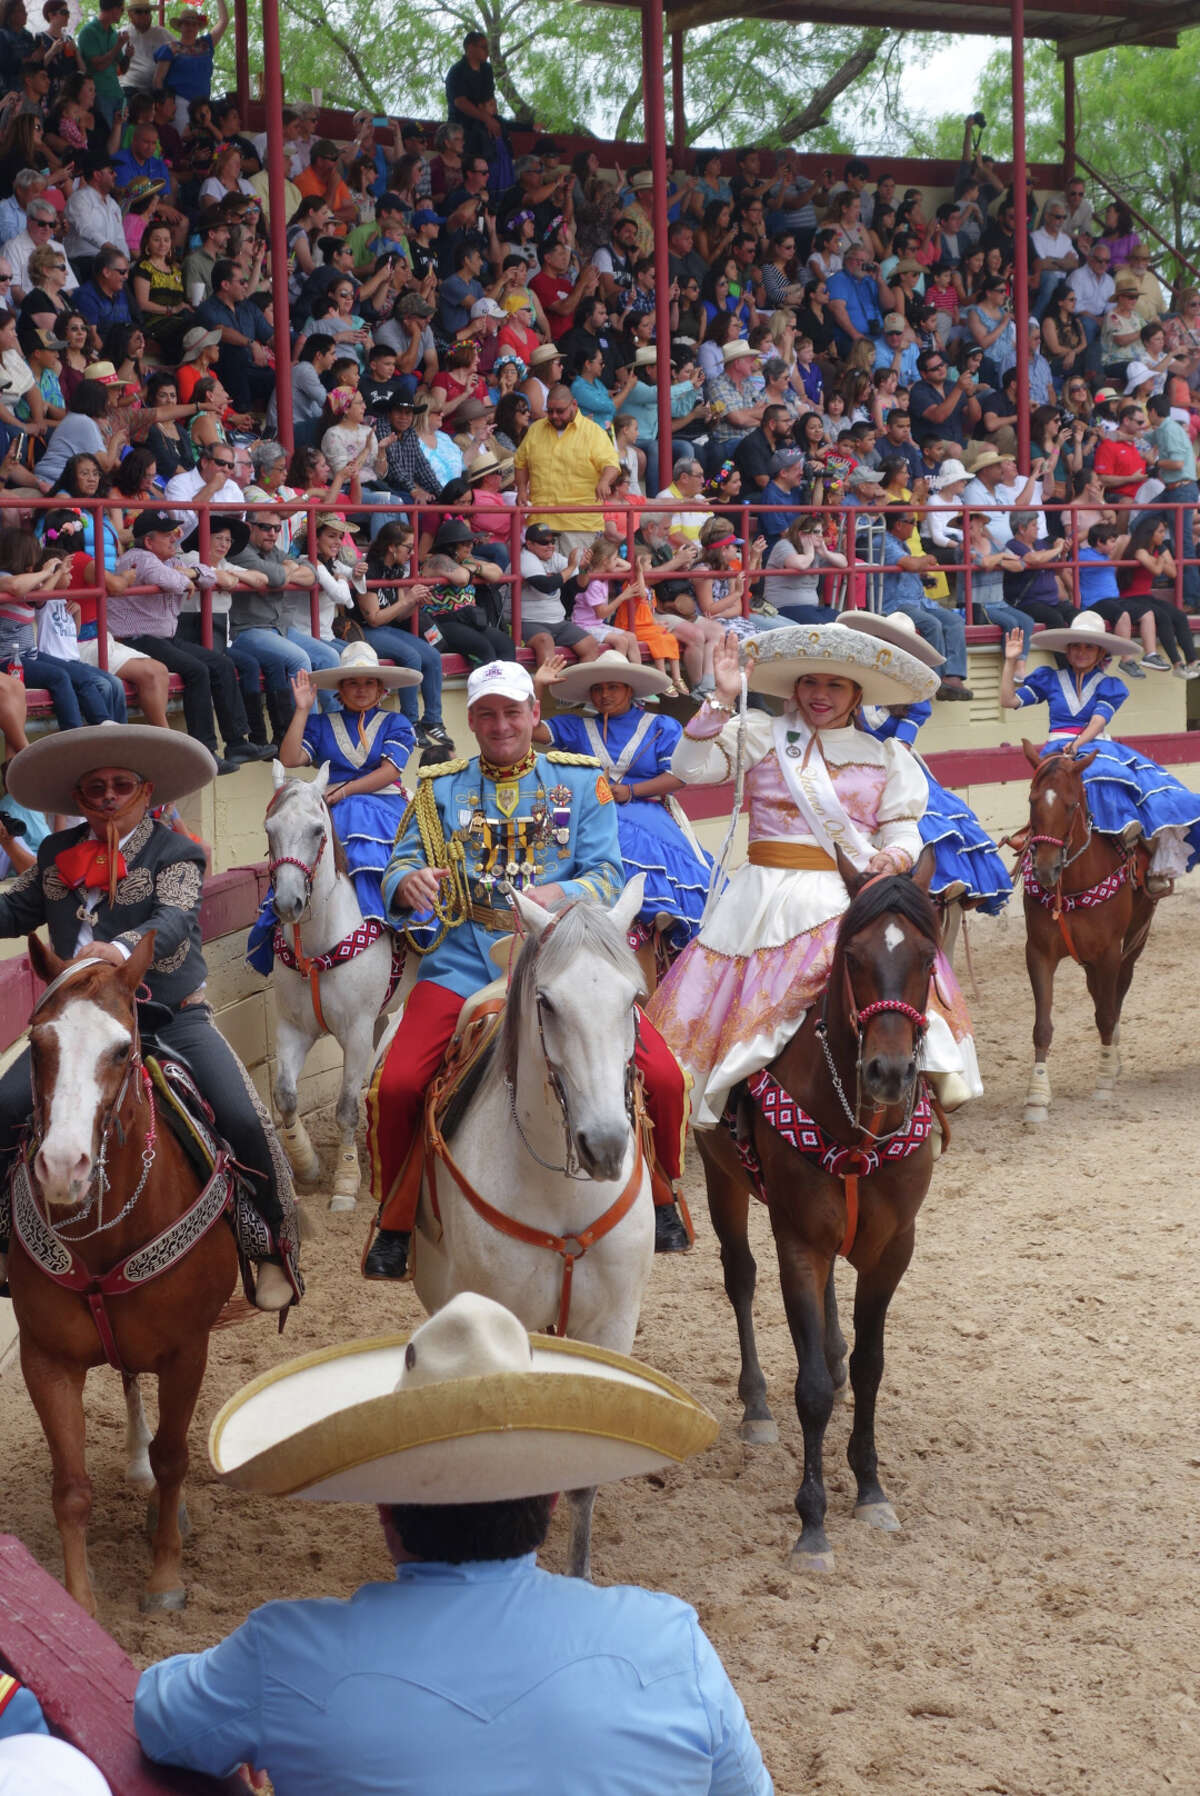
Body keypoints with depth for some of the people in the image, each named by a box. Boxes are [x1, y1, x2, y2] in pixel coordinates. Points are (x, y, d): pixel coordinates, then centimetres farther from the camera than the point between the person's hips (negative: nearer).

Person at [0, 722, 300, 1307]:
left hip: (171, 1014, -4)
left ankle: (277, 1252, 0)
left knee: (244, 1120, -18)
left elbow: (173, 918, -21)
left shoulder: (176, 853, -3)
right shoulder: (56, 854, 11)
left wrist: (122, 949, -42)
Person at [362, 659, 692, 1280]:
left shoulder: (581, 780, 10)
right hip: (464, 963, 1)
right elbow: (401, 865, 7)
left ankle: (658, 1198, 13)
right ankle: (395, 1222, 5)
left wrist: (561, 894, -20)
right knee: (393, 1088, -20)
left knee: (663, 1079, -16)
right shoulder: (439, 788, 13)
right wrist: (407, 882, -18)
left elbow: (606, 874, 2)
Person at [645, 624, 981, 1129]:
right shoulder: (759, 735, 9)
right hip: (770, 894, 0)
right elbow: (691, 766, -2)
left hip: (852, 893, 0)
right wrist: (722, 700, -10)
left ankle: (938, 1066, -21)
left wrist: (894, 856, -14)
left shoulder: (887, 758, 13)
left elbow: (901, 831, 9)